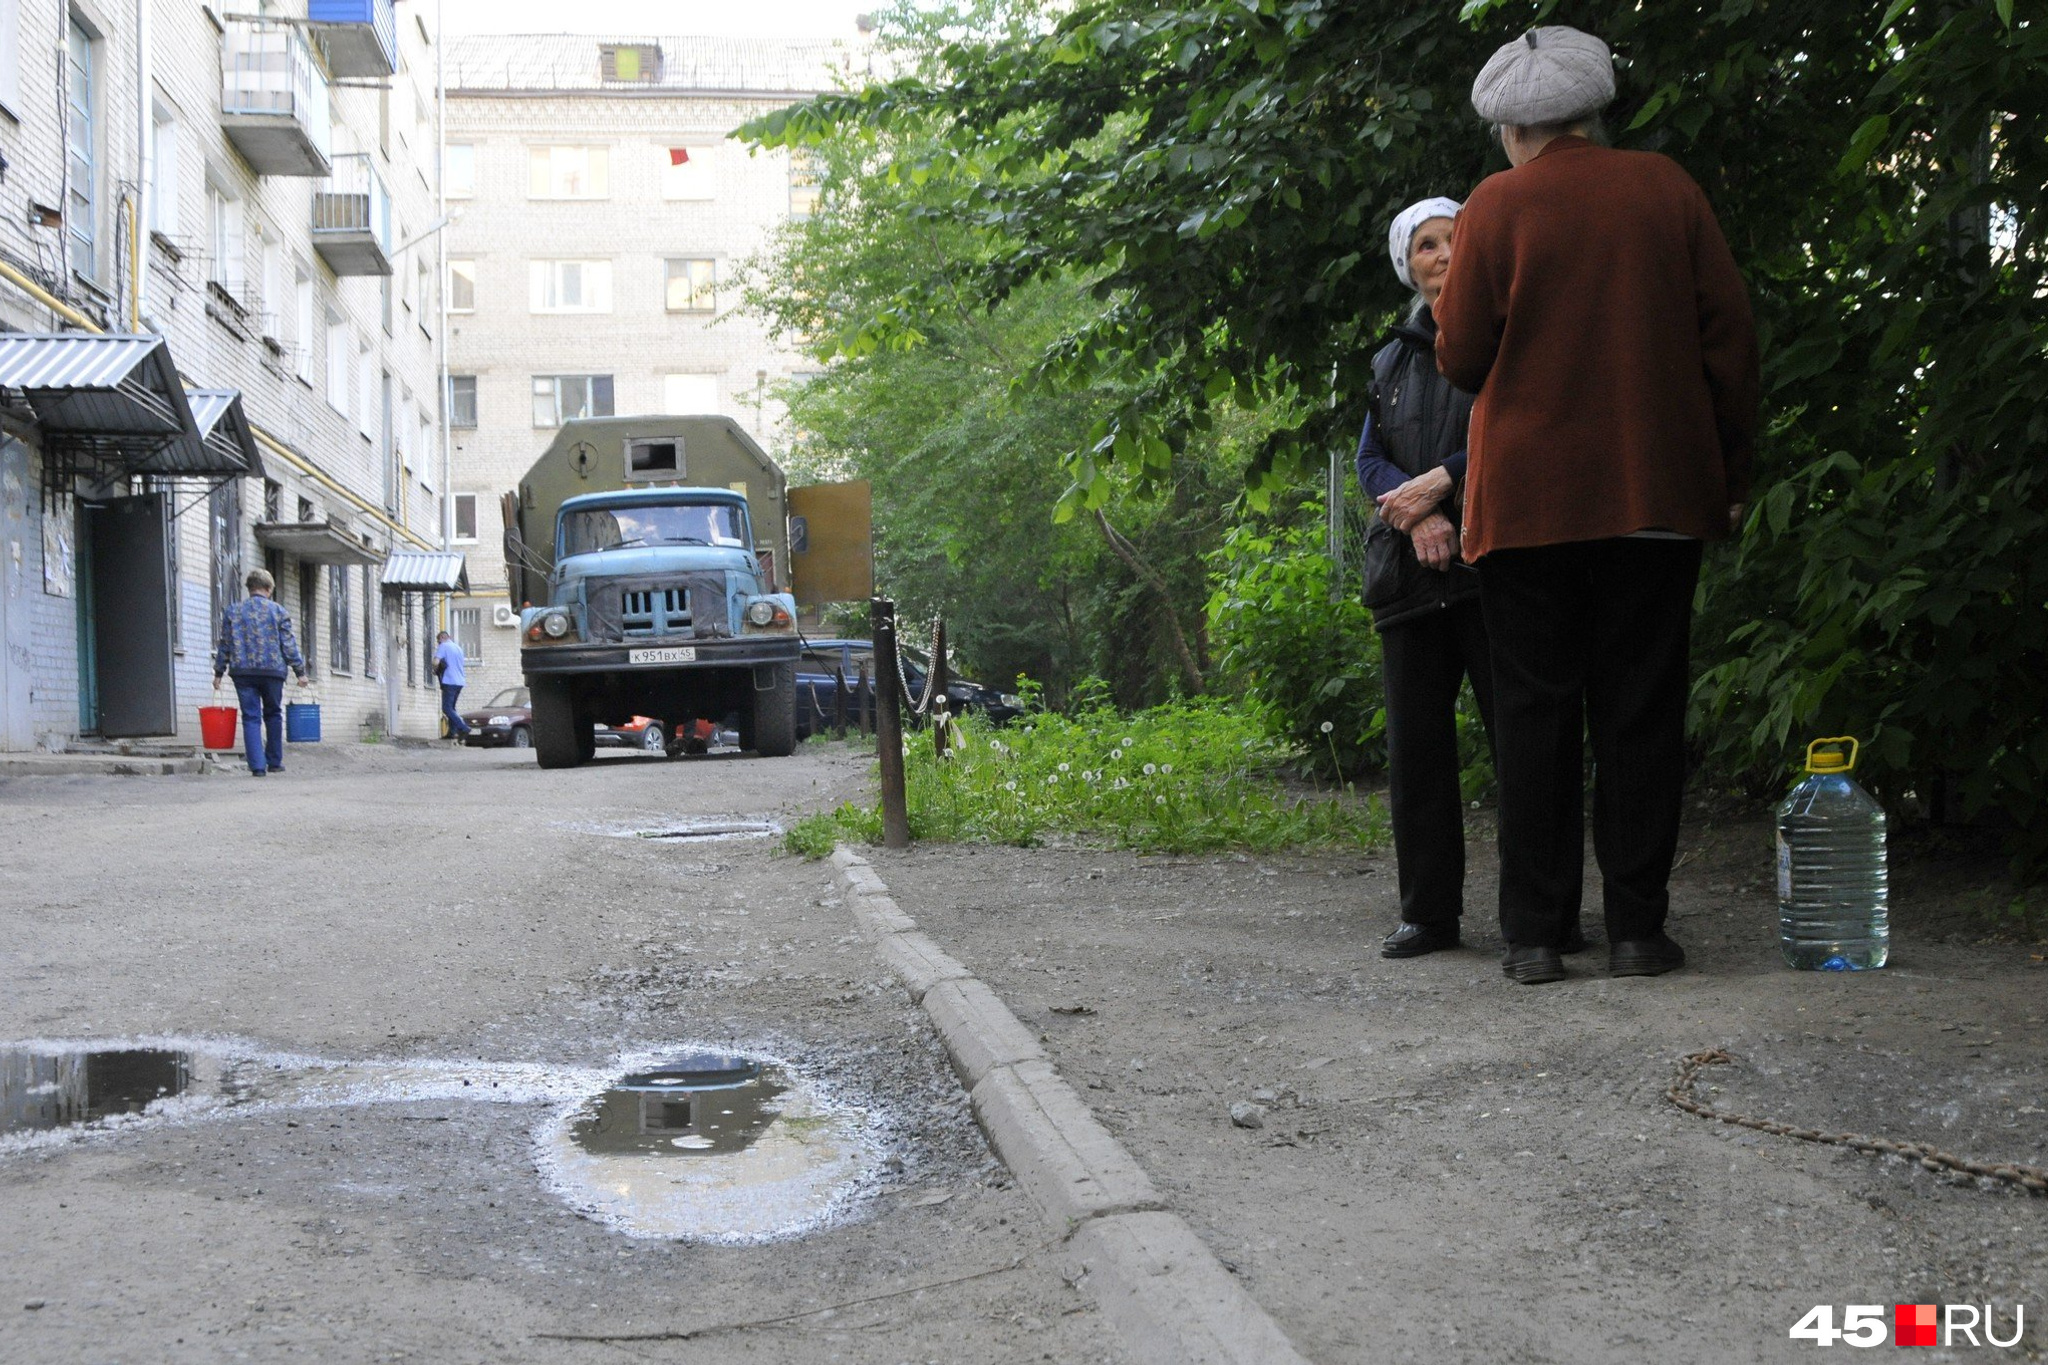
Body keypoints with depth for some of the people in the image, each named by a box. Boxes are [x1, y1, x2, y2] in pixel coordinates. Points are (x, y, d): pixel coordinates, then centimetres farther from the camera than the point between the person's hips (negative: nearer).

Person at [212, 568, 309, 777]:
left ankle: (257, 766, -9)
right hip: (273, 671, -1)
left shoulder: (232, 611, 7)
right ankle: (274, 761, 17)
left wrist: (218, 672, 14)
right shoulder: (278, 611, 2)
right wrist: (300, 671, 4)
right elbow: (288, 644, 0)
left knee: (251, 718, 0)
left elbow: (224, 644, 8)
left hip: (242, 671, 1)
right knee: (273, 715, 15)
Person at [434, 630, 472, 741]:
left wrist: (436, 670, 5)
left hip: (449, 681, -8)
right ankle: (452, 731, 7)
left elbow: (436, 662, -16)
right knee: (451, 707, 15)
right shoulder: (458, 647, 20)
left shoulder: (443, 646, -4)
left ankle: (463, 728, -23)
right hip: (460, 681, 8)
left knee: (447, 708, -9)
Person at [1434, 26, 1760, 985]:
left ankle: (1535, 933, 3)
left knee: (1535, 710, 3)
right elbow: (1729, 333, 4)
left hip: (1528, 500, -2)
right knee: (1642, 707, 5)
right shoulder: (1667, 190, 4)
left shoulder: (1496, 206, -2)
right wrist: (1733, 469, 10)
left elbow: (1461, 357, -3)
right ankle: (1638, 927, 5)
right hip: (1657, 497, 2)